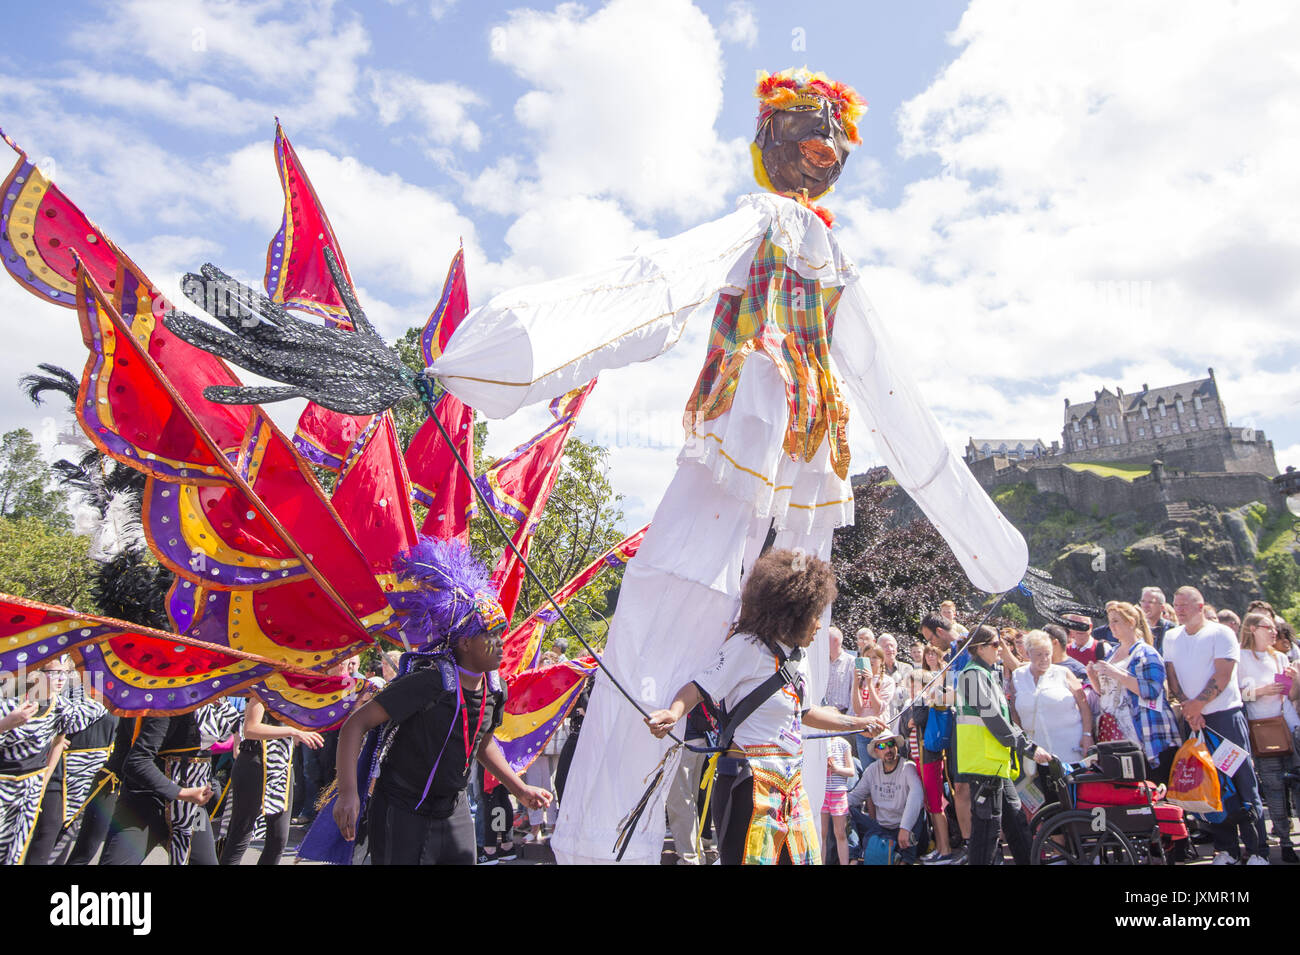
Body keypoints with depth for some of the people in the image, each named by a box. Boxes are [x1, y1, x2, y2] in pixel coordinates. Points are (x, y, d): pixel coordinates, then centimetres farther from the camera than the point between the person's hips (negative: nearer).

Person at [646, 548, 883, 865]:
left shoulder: (799, 657, 13)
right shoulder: (748, 646, -14)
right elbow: (699, 688, -18)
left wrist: (858, 723, 34)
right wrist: (673, 712, -39)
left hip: (792, 782, 9)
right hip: (750, 783, -9)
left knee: (806, 857, 12)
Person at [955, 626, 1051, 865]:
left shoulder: (988, 674, 20)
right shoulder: (975, 674, -13)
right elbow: (994, 720, -18)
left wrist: (1028, 746, 14)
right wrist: (1029, 748, -14)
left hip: (997, 763, 10)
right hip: (984, 763, -10)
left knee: (1015, 820, 15)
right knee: (987, 824, -6)